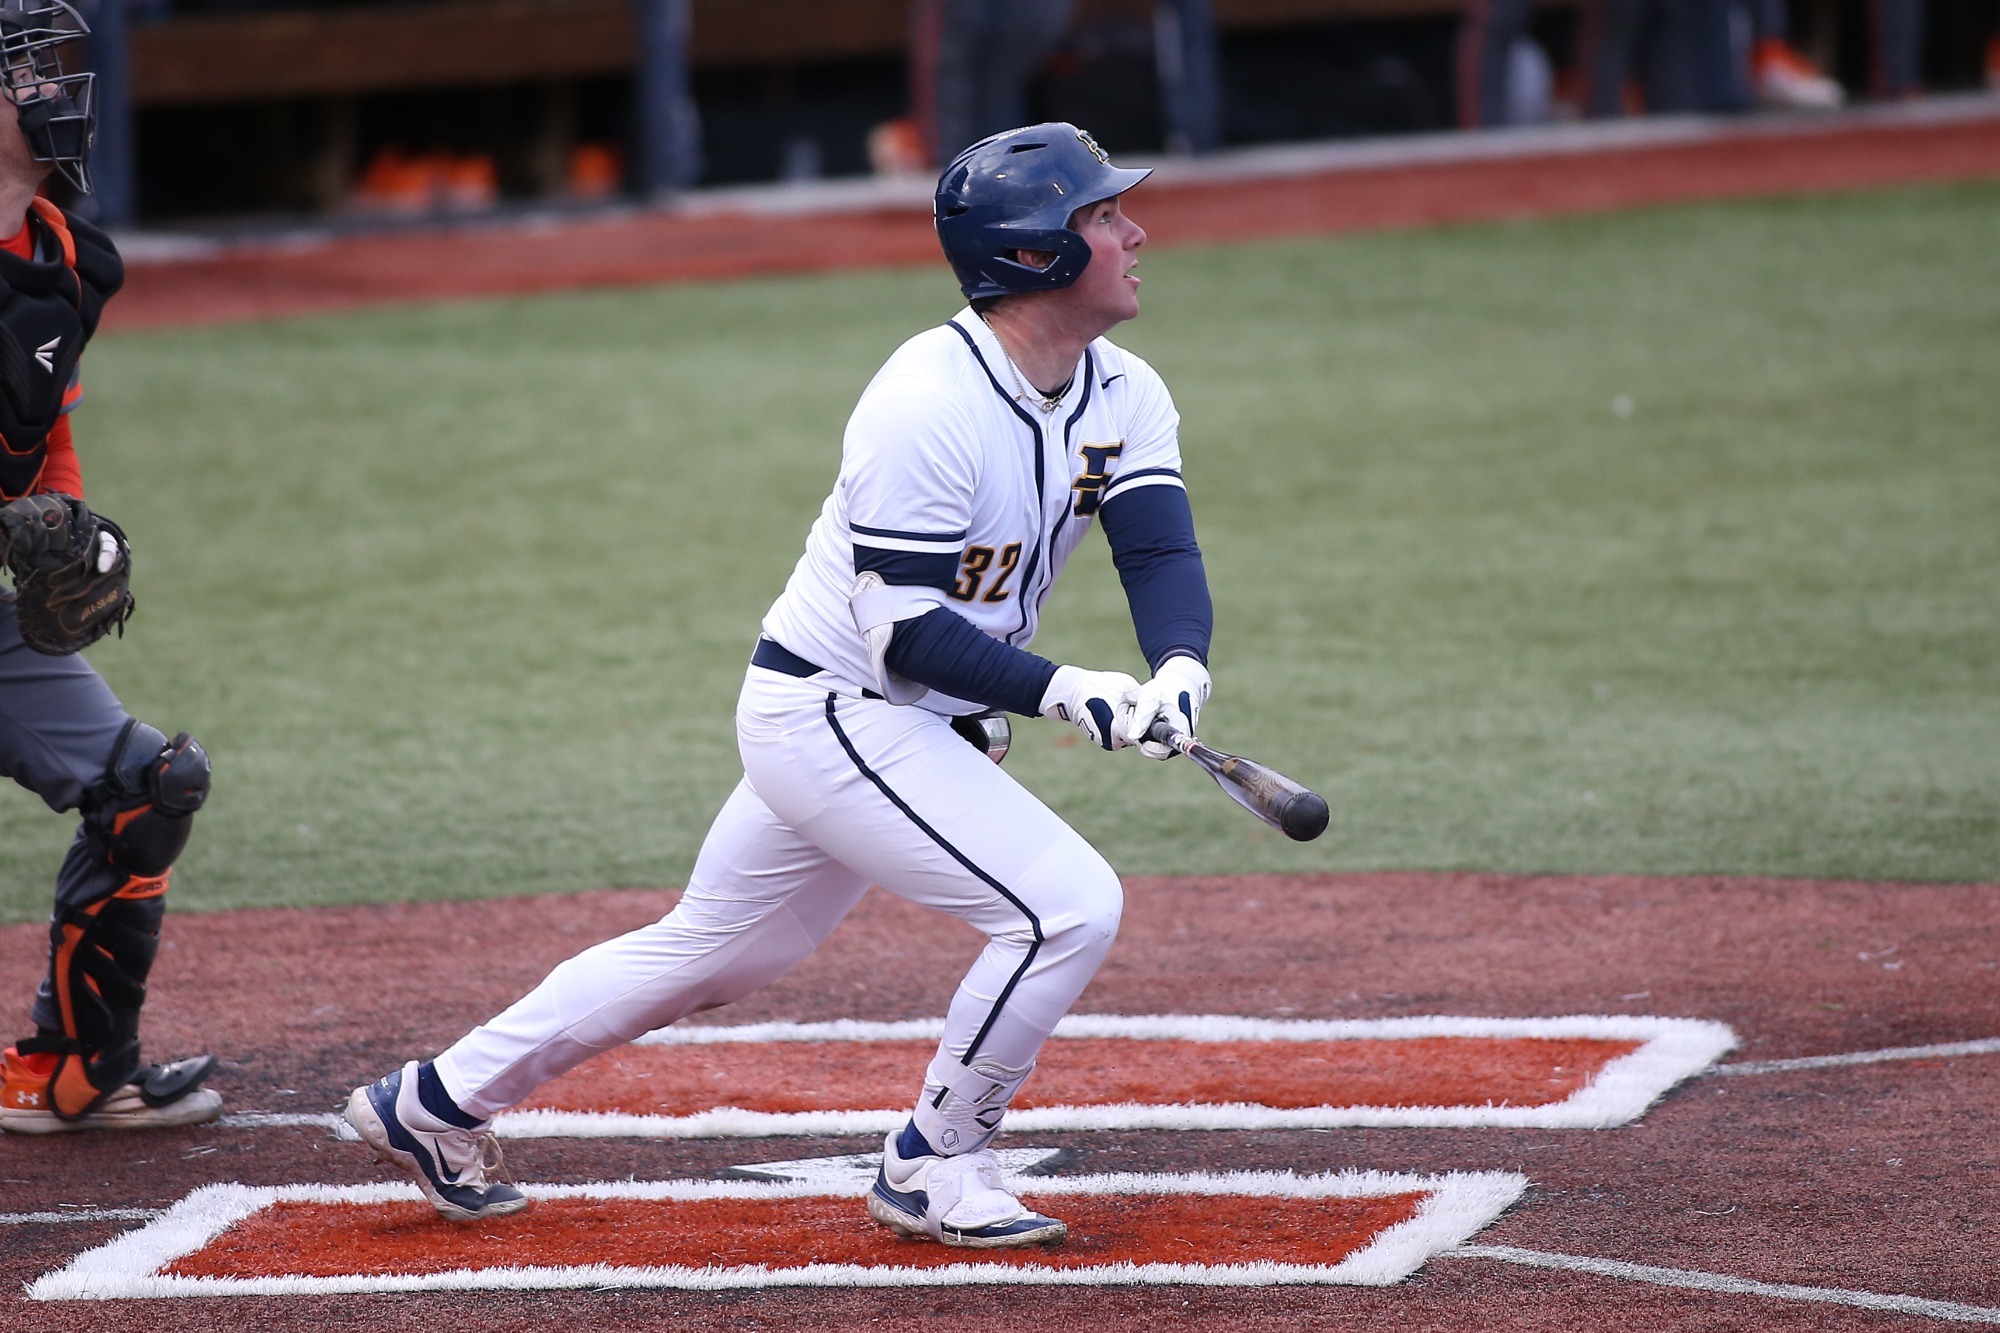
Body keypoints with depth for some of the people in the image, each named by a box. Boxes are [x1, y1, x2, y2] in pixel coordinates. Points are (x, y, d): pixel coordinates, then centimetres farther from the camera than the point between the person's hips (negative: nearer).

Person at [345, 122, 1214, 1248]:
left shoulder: (1124, 397, 0)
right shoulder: (925, 405, -25)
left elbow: (1165, 553, -12)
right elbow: (905, 632, -25)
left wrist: (1181, 666, -32)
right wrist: (1059, 690, -33)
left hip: (922, 729, 9)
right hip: (835, 718, -9)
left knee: (717, 952, 19)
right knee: (1070, 904, -17)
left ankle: (438, 1104, 31)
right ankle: (936, 1171, 1)